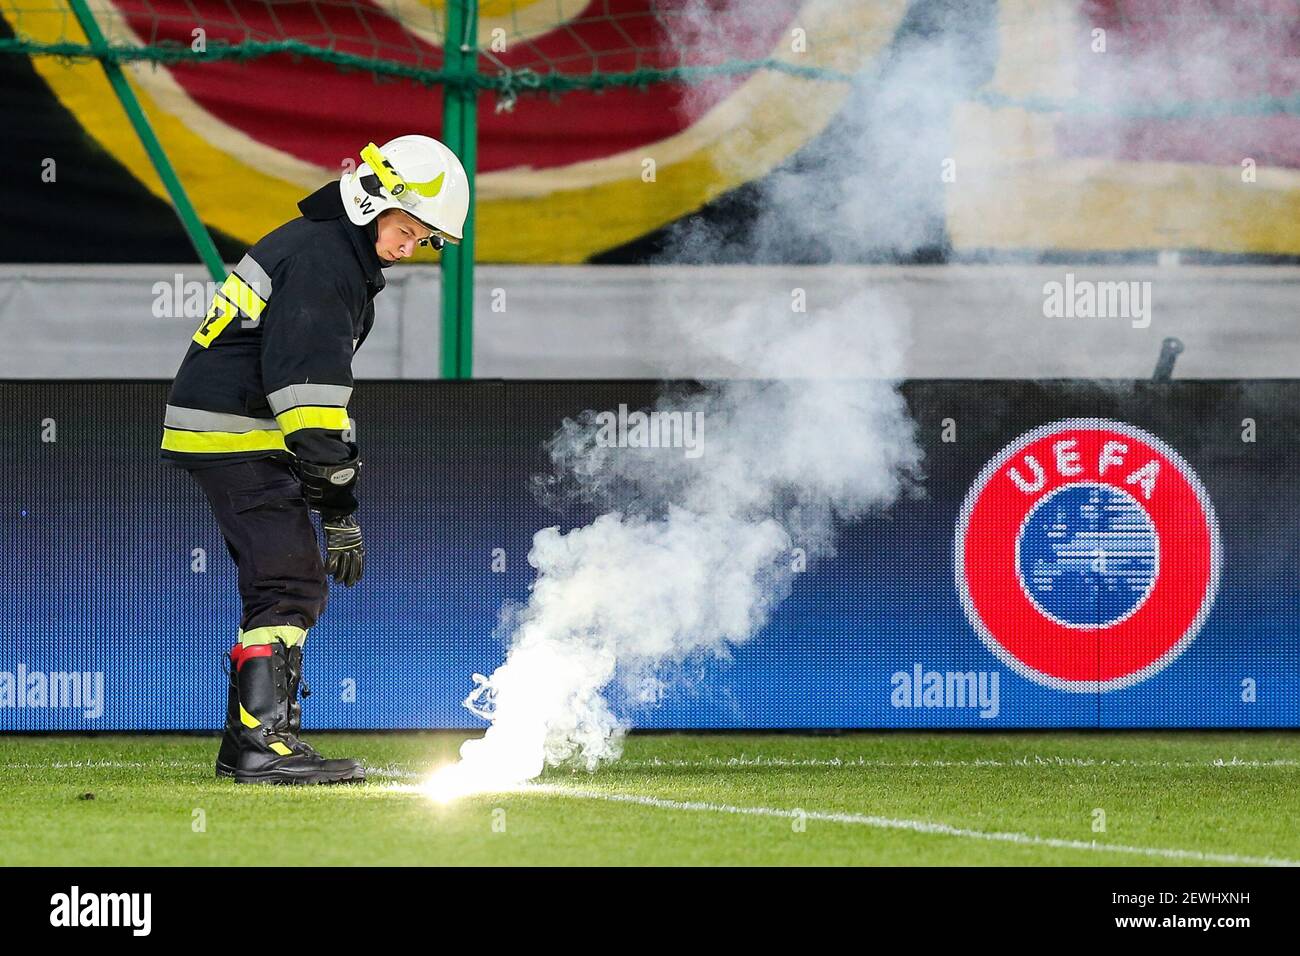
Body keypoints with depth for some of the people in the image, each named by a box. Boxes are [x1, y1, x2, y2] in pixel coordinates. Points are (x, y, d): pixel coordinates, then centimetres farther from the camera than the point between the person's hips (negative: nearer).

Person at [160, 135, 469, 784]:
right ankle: (264, 743, -20)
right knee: (292, 585, -15)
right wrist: (340, 506, -20)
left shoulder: (347, 262, 19)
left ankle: (247, 743, 21)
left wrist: (337, 503, 18)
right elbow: (309, 386, -22)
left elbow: (321, 392, 23)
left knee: (279, 586, 16)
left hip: (248, 438, 11)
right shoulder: (319, 260, -15)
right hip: (234, 438, -11)